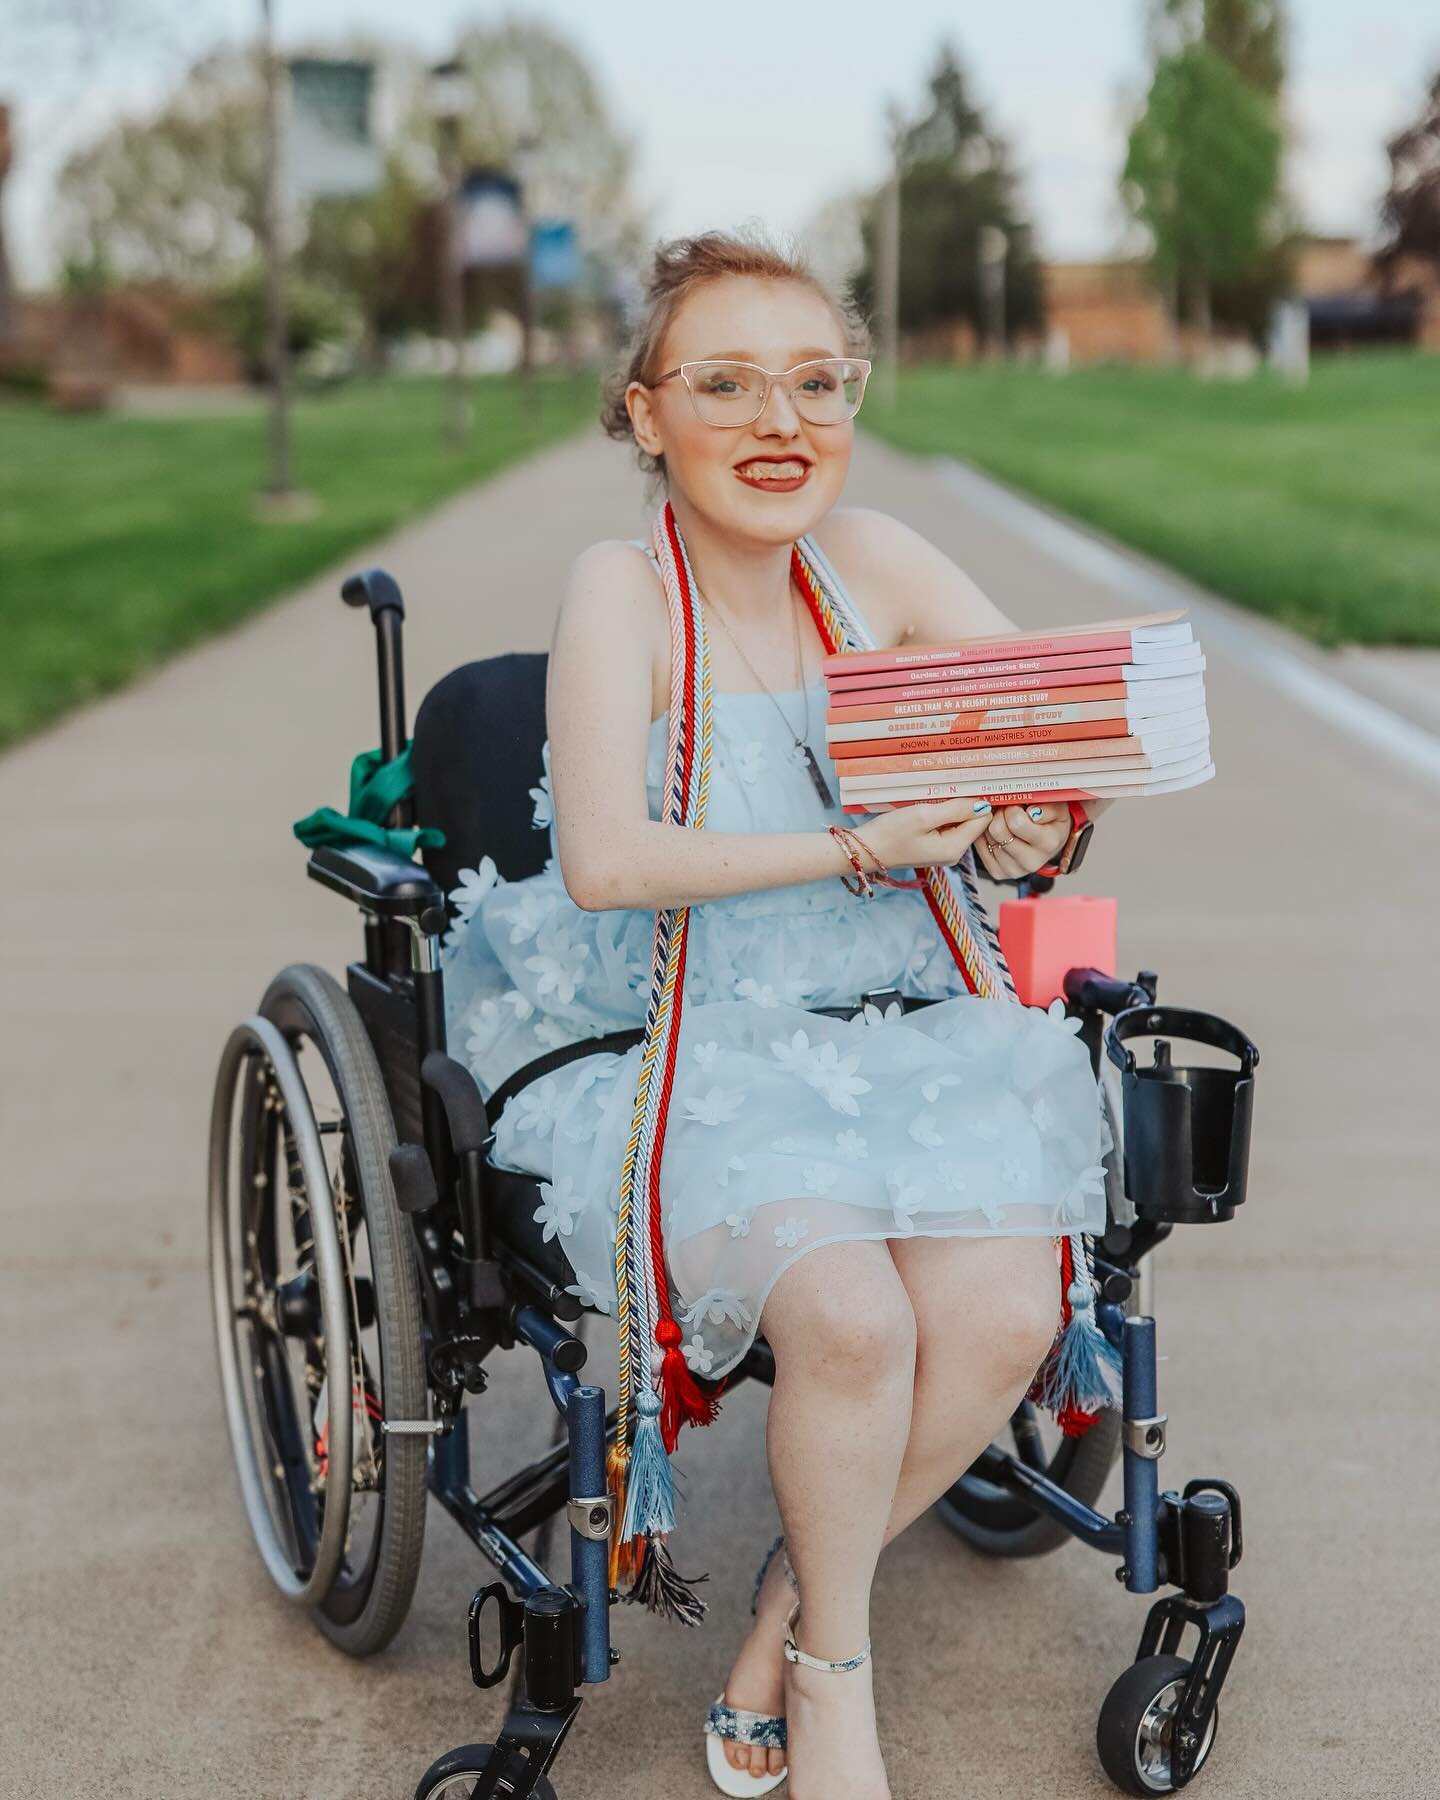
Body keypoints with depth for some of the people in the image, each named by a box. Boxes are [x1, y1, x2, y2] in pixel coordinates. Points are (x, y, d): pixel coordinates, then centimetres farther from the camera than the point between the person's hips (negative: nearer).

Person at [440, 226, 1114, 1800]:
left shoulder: (872, 561, 4)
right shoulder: (621, 589, -9)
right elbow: (606, 862, -22)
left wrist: (1038, 819, -18)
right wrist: (865, 847, -25)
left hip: (892, 1035, 4)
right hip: (676, 1060, -4)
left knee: (1004, 1317, -19)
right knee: (849, 1314, -27)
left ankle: (786, 1613, 8)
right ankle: (835, 1666, 4)